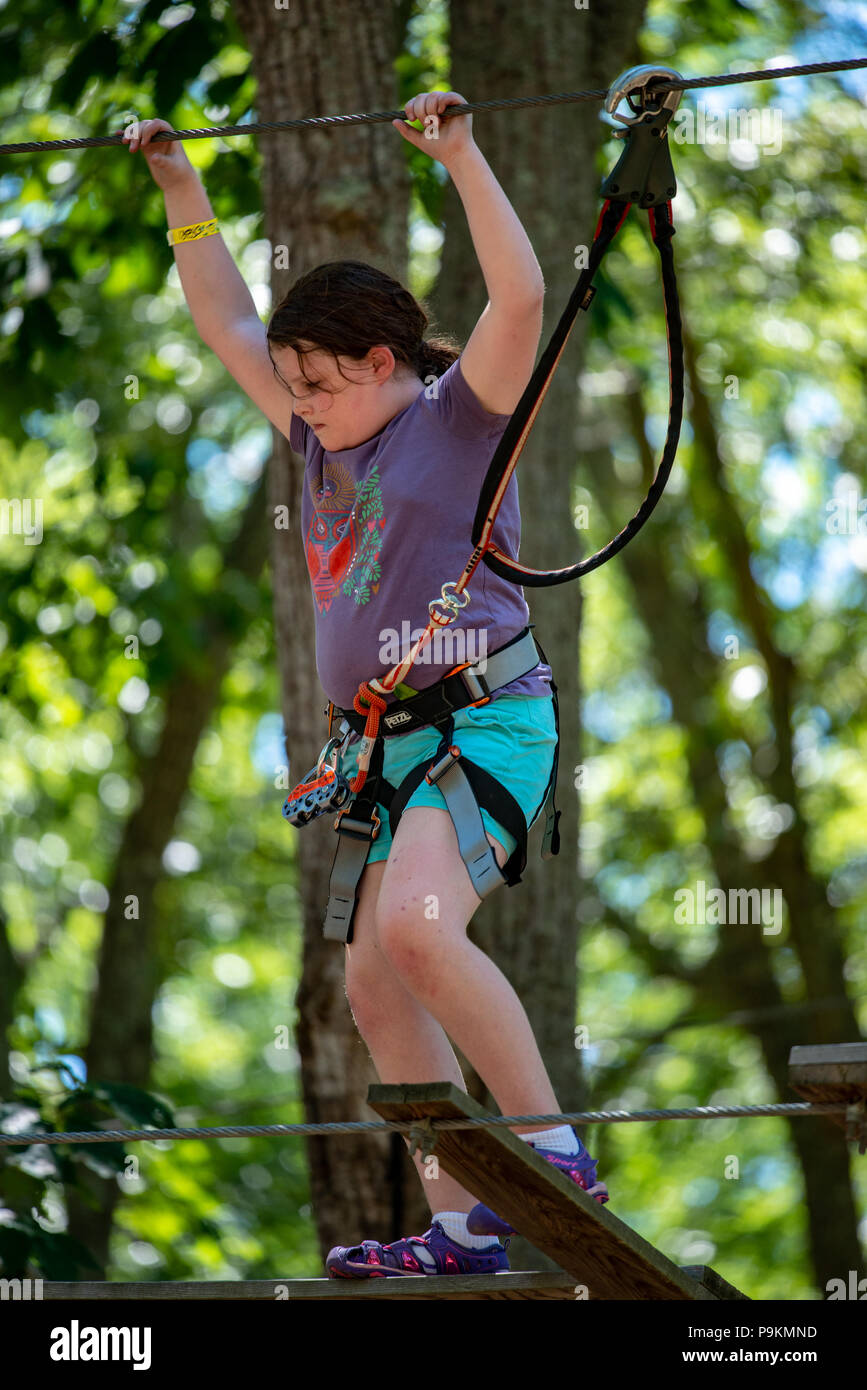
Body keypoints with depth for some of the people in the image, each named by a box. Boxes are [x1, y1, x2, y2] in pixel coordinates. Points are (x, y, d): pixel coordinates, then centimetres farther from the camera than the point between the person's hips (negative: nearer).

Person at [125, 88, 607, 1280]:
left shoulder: (460, 418, -2)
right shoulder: (326, 439, 18)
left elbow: (521, 297, -18)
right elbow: (227, 323, 25)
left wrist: (461, 157, -18)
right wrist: (182, 189, 22)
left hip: (484, 720, -9)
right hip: (392, 737, 9)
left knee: (414, 925, -29)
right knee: (376, 984, 4)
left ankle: (552, 1152, -25)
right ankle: (460, 1228, 7)